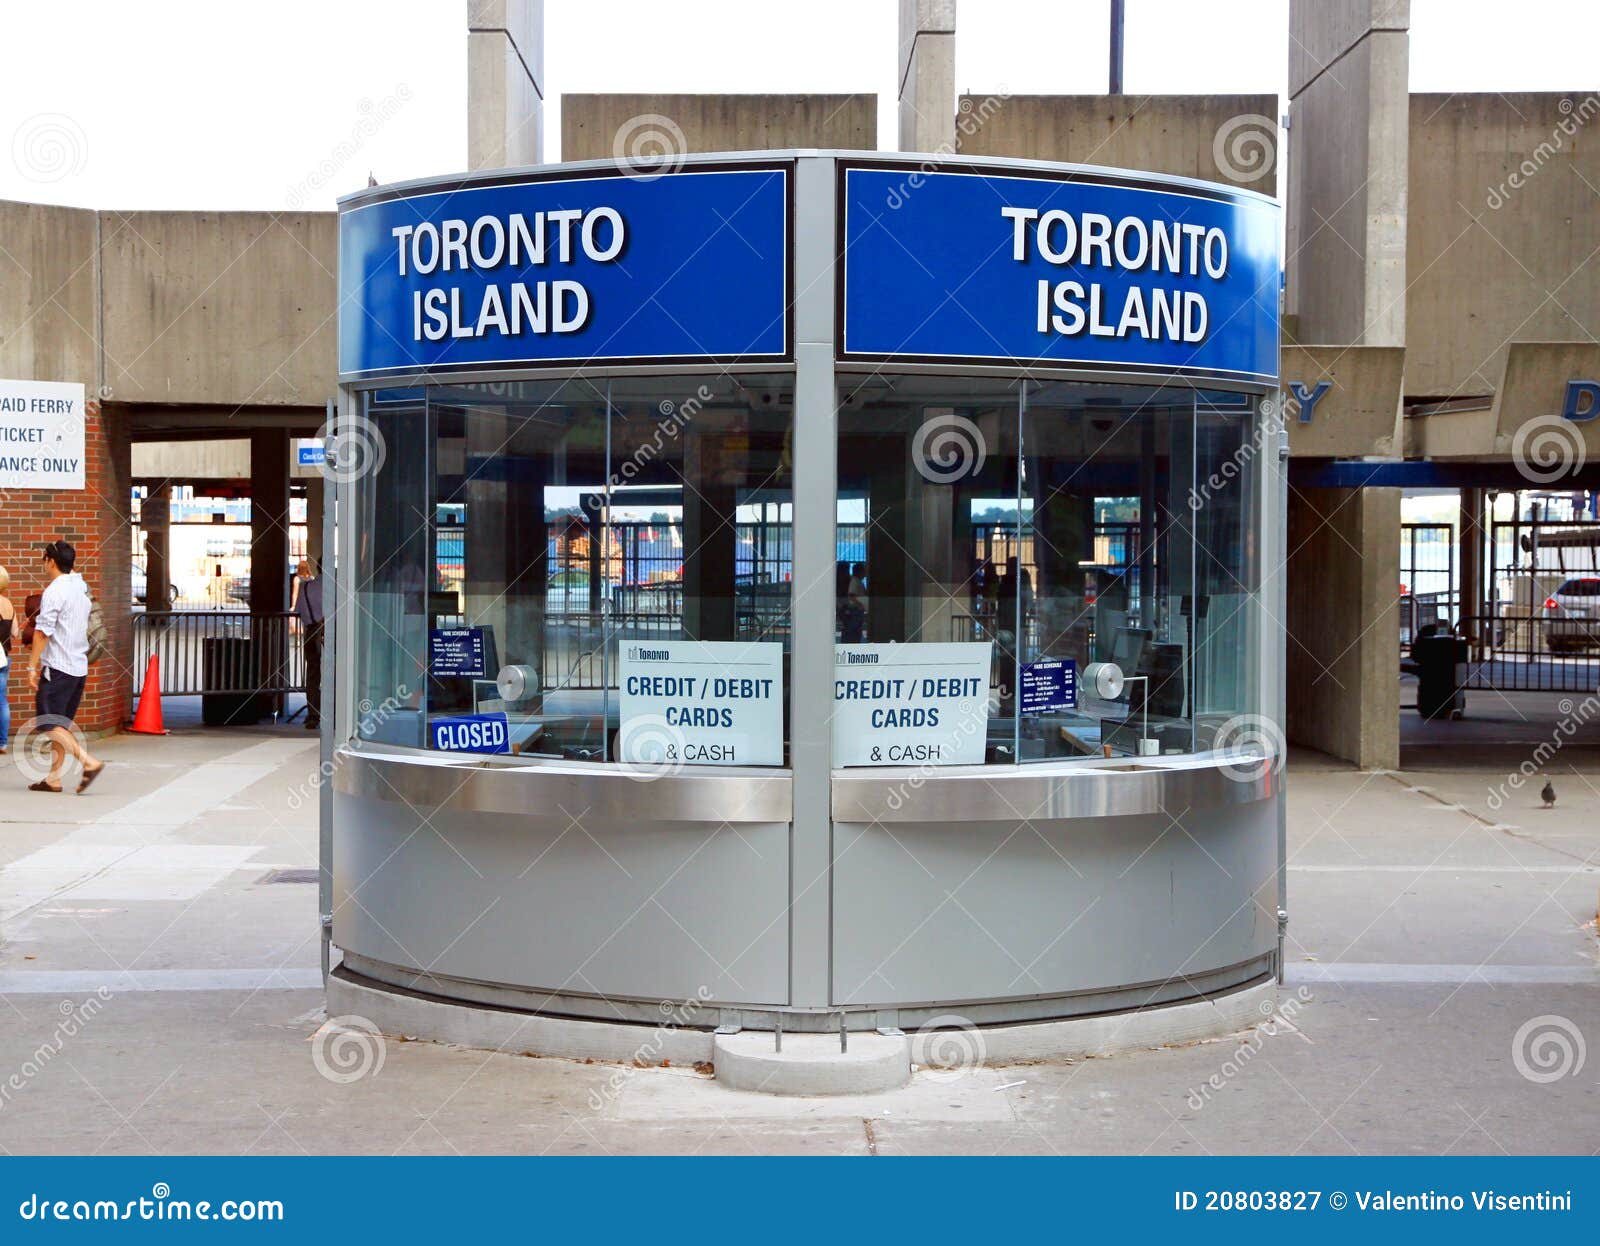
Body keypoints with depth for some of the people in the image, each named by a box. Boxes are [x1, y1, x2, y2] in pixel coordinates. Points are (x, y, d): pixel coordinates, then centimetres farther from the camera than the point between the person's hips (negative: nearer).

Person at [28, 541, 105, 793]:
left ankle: (89, 761, -18)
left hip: (57, 667, -8)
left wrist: (33, 667, -13)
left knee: (50, 724, -6)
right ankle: (53, 778, 13)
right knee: (60, 724, 12)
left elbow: (42, 632, -16)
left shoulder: (54, 591, -12)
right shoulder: (81, 588, 13)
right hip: (79, 667, 8)